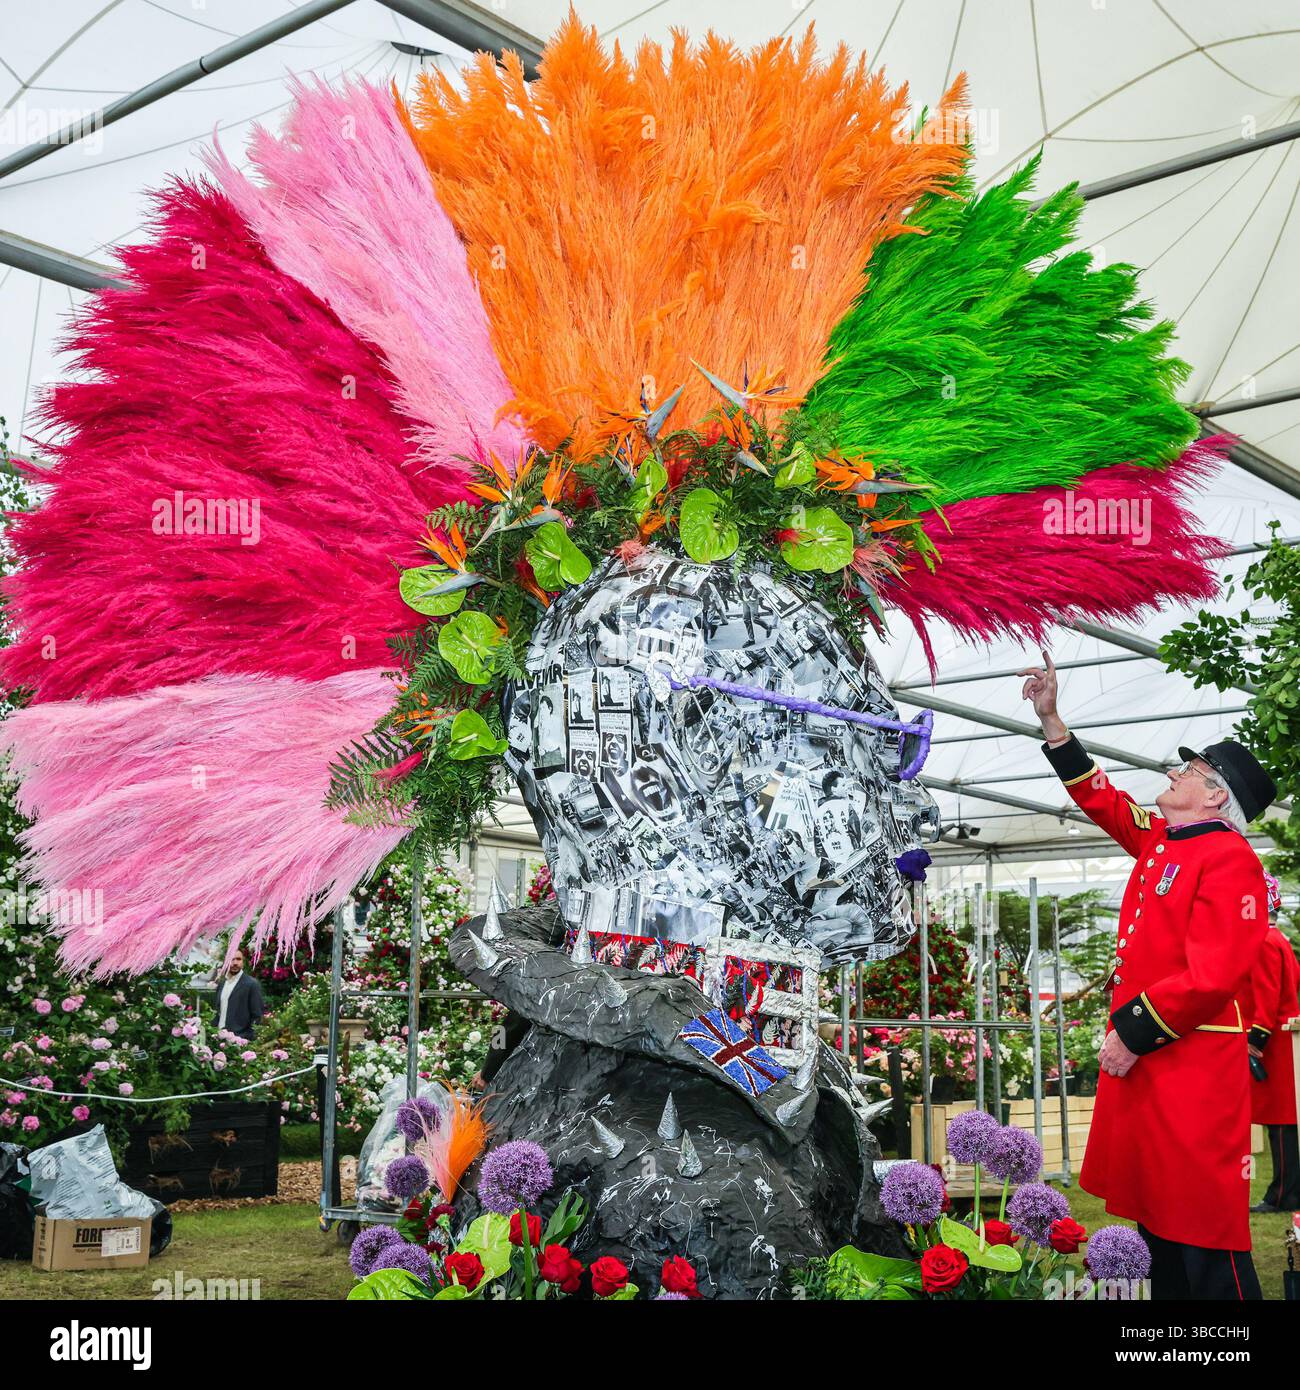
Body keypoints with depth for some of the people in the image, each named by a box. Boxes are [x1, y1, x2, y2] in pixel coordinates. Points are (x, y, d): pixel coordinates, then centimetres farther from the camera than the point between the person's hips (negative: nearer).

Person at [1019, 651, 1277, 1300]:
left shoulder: (1229, 858, -13)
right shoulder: (1159, 841, 12)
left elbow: (1212, 976, -22)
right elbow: (1098, 797, 26)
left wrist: (1134, 1034, -16)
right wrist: (1050, 718, 22)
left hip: (1193, 1069, -9)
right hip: (1140, 1055, 9)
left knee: (1204, 1235, -3)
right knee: (1157, 1220, 16)